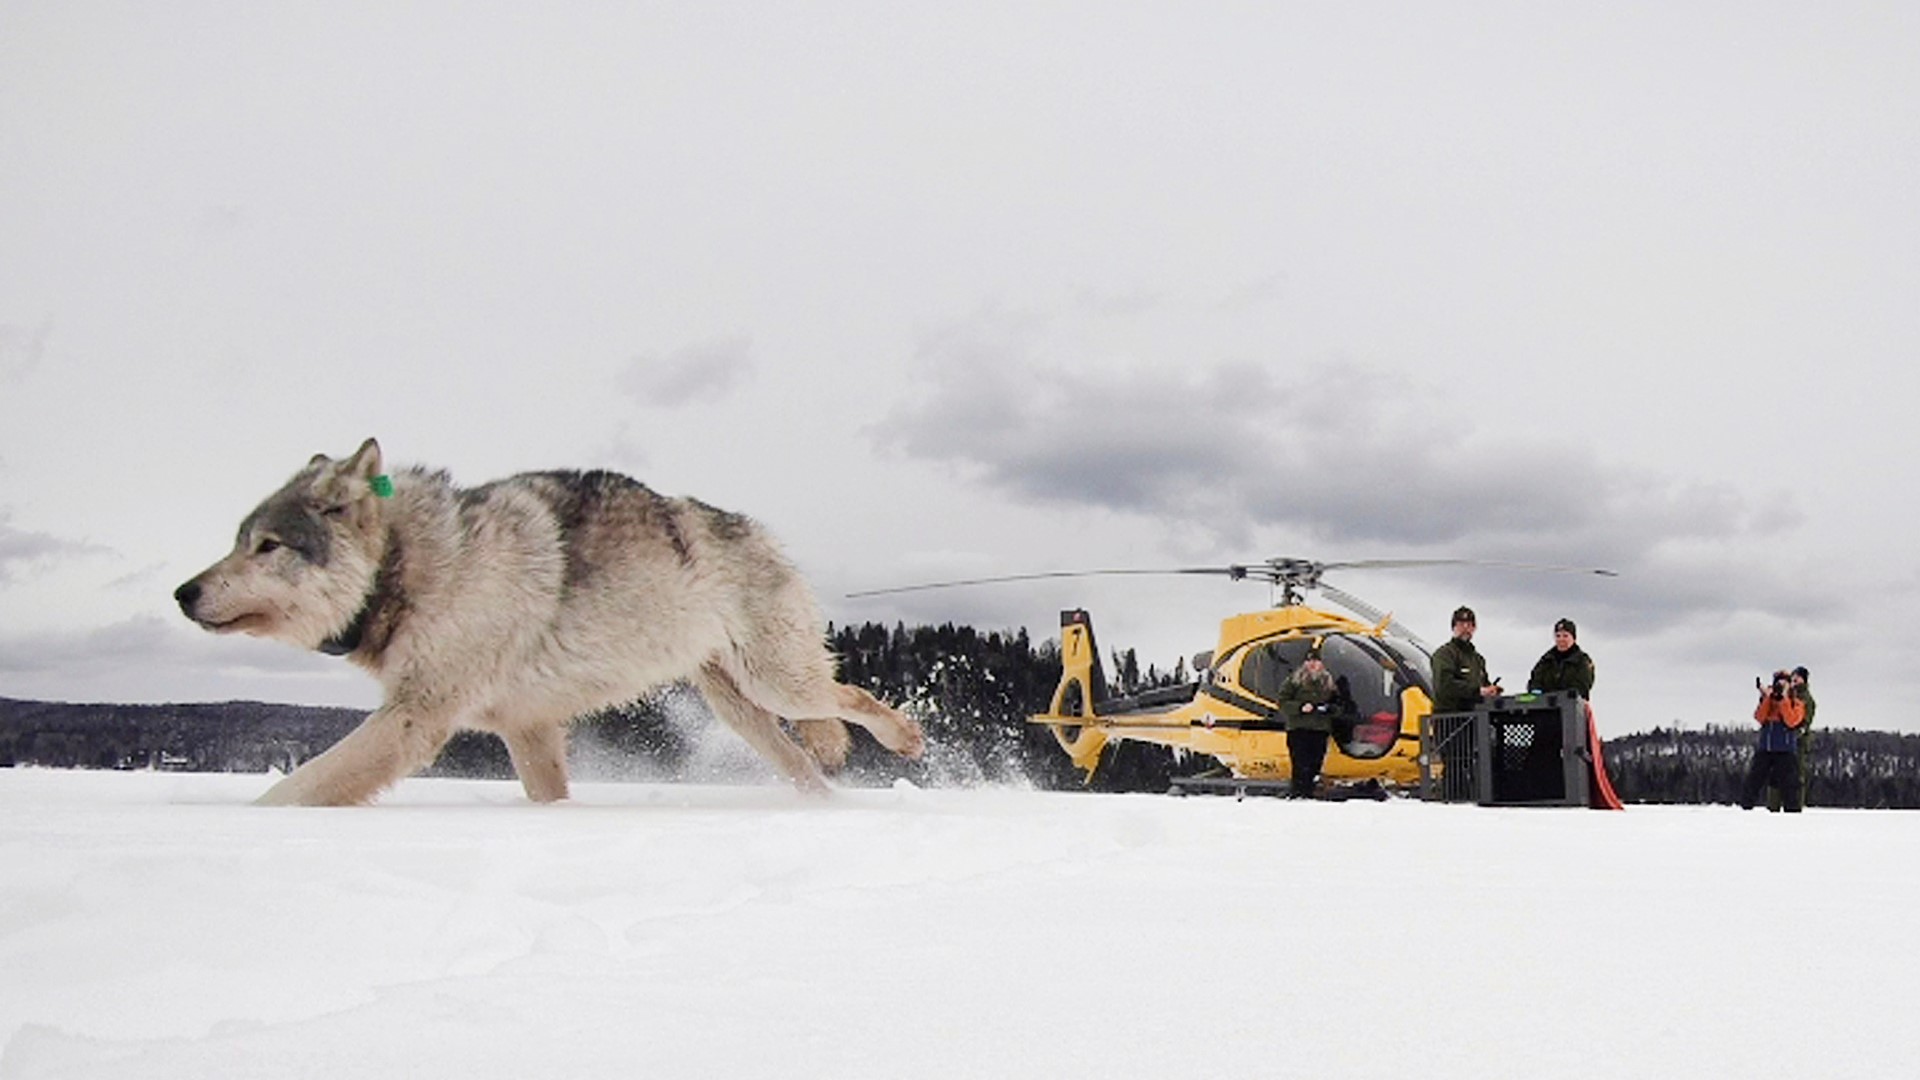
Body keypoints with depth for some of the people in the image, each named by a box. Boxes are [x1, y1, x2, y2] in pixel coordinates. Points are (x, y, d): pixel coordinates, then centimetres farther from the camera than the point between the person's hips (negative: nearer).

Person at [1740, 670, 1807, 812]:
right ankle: (1745, 808, 6)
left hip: (1785, 751, -3)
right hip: (1764, 748, 3)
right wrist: (1768, 698, -12)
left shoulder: (1796, 704, 4)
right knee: (1753, 779, 0)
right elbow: (1759, 717, -5)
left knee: (1788, 785, -7)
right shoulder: (1767, 700, 12)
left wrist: (1783, 699, -14)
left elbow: (1791, 721, -14)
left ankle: (1793, 811, -4)